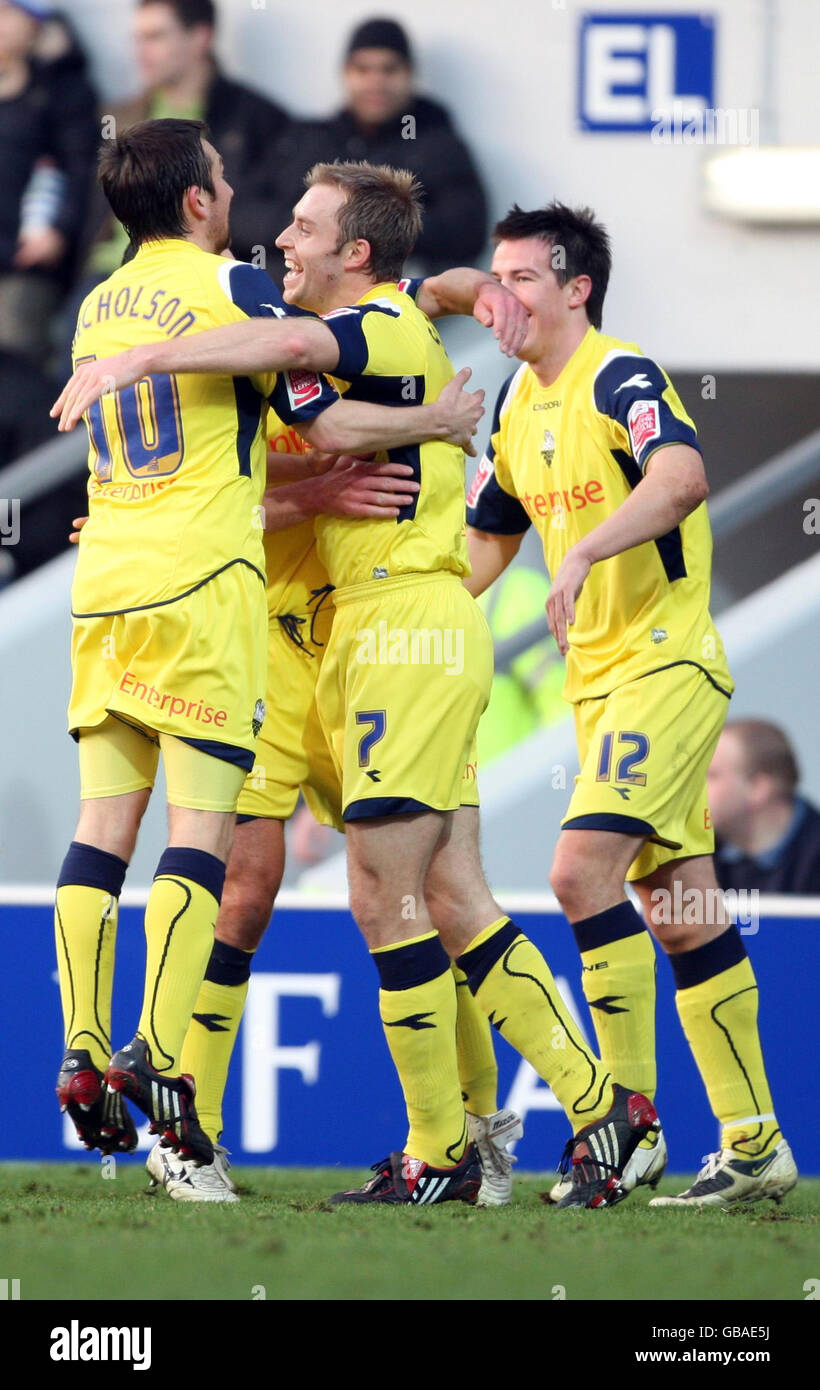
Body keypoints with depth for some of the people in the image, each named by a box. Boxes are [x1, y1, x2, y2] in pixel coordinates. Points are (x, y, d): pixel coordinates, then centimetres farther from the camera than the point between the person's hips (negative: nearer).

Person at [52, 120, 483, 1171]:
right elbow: (325, 422, -5)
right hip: (202, 580, -6)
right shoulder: (231, 287, -4)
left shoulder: (96, 307, 17)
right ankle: (159, 1055, -17)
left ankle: (82, 1051, -3)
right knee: (201, 822, -7)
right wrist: (436, 421, 10)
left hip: (103, 581, 6)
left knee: (104, 819, 4)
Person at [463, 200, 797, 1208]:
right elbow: (490, 533, 24)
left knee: (582, 870, -19)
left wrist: (584, 552, -45)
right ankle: (754, 1145, 11)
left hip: (666, 664, -9)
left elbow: (682, 479, -34)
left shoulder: (622, 378, -14)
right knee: (679, 911, 8)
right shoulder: (517, 401, 13)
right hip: (596, 678, 9)